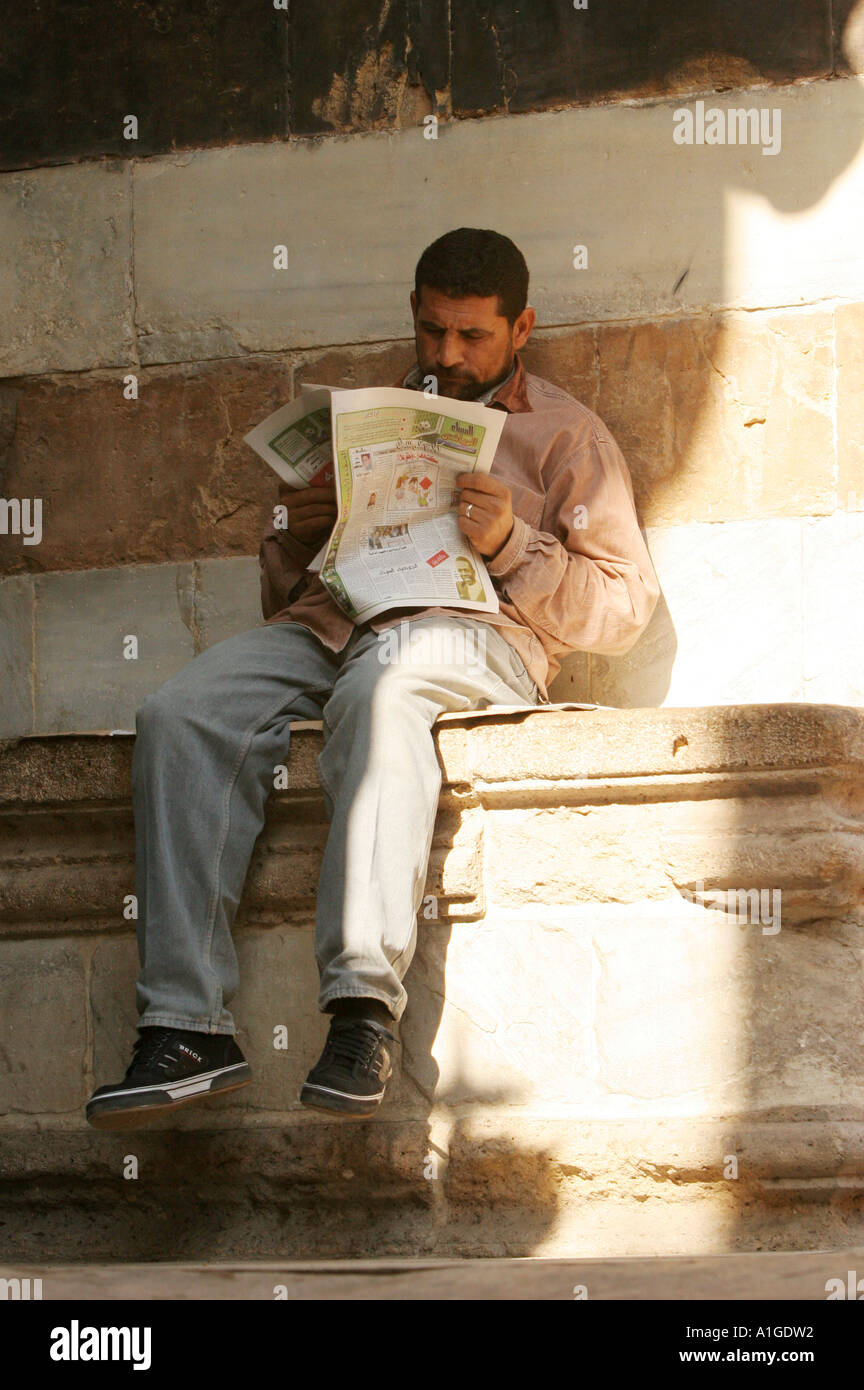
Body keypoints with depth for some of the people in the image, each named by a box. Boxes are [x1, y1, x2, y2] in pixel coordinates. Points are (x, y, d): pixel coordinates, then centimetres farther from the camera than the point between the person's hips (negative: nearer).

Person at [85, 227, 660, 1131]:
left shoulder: (564, 435, 19)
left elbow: (625, 607, 7)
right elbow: (284, 594, 31)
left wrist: (510, 543, -8)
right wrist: (296, 536, 7)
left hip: (469, 628, -4)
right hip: (327, 623, 4)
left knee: (380, 692, -42)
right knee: (179, 716, -28)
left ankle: (365, 1005, -48)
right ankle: (185, 1027, -34)